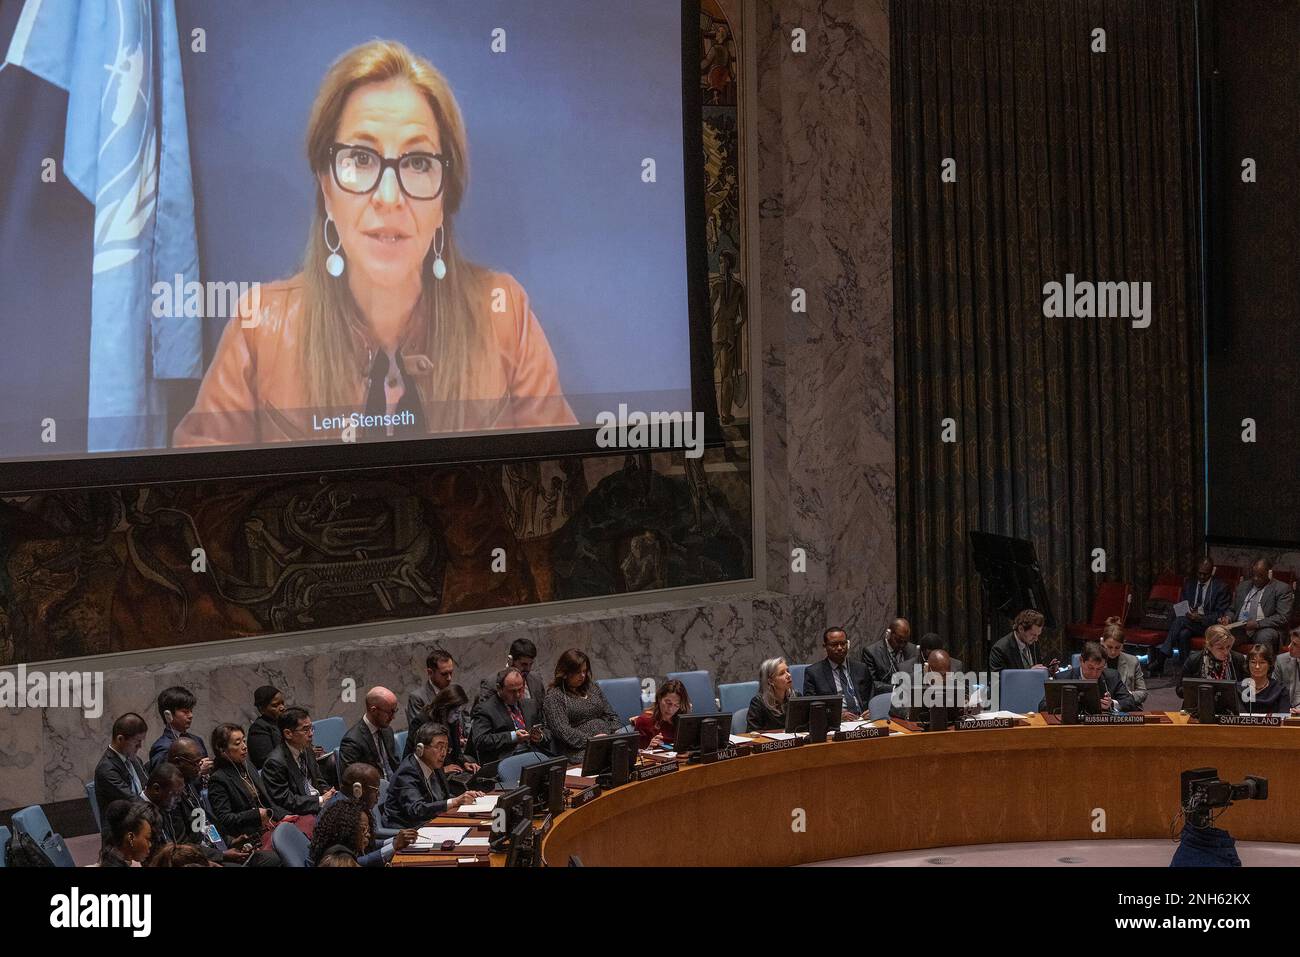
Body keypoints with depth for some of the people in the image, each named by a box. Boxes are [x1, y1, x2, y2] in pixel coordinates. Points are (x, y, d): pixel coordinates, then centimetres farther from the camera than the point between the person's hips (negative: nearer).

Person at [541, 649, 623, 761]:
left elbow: (610, 716, 24)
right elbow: (562, 731, -9)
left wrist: (620, 734, 2)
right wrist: (590, 740, -18)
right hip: (578, 751, -6)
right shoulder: (553, 696, 3)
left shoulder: (593, 687, 24)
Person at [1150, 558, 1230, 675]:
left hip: (1206, 624, -4)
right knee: (1183, 633, -34)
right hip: (1188, 620, 4)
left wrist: (1200, 618, -19)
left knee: (1180, 620, -32)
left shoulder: (1220, 587, 3)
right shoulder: (1189, 584, 17)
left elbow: (1220, 614, -3)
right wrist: (1187, 613, -8)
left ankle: (1161, 658, -35)